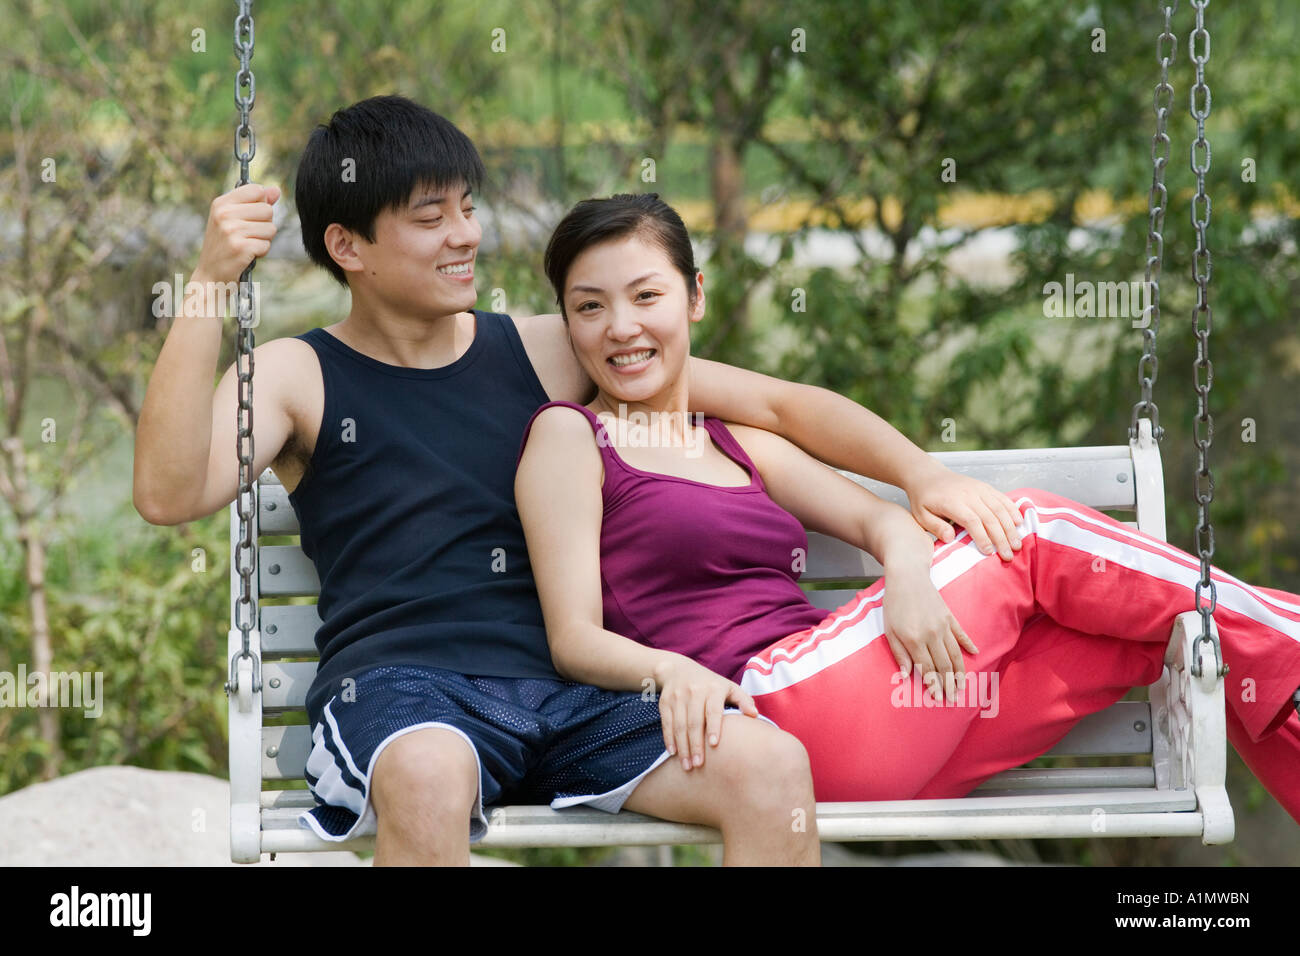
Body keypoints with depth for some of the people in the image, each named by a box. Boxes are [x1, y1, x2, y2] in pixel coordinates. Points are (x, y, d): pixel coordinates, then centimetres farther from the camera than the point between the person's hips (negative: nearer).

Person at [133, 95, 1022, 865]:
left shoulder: (545, 351, 19)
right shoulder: (298, 376, 11)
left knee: (772, 764, -25)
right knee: (427, 774, -41)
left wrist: (921, 470, 6)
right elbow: (169, 494, -8)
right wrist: (209, 285, -14)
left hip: (565, 691, 3)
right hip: (395, 686, -3)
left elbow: (773, 402, 20)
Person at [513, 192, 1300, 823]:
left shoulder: (741, 447, 27)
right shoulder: (570, 436, 8)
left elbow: (878, 517, 12)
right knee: (1035, 534, -8)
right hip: (765, 711, -7)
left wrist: (909, 571, -13)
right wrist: (671, 672, -24)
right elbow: (576, 639, -2)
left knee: (1159, 632, -4)